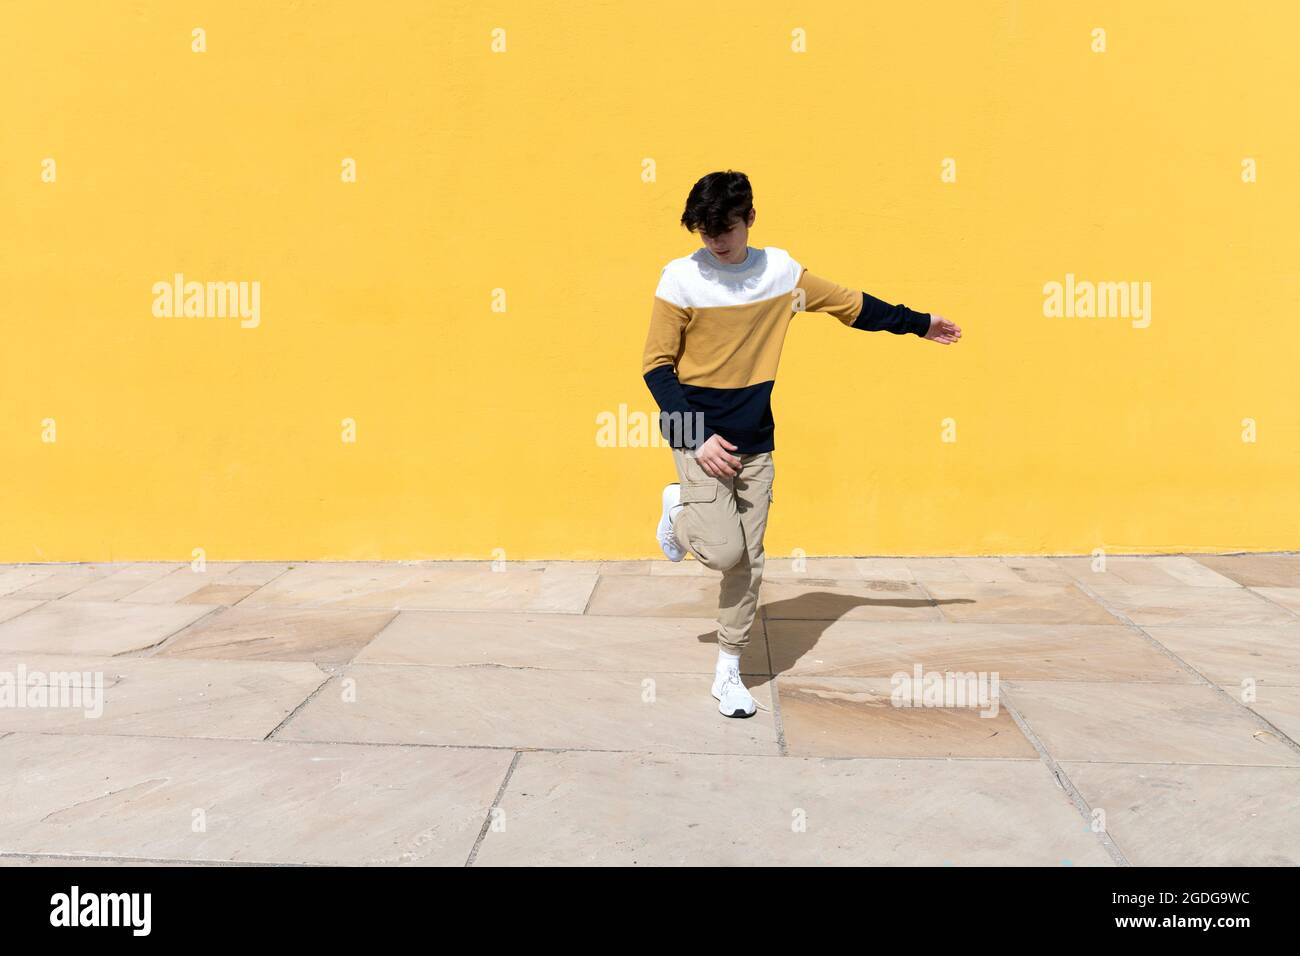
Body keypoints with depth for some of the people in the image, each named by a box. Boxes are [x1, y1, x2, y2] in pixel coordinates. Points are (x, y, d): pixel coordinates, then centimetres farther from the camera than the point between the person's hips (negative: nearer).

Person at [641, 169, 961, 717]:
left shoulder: (780, 271, 3)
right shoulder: (681, 278, -8)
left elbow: (850, 305, 16)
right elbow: (656, 364, -7)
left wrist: (919, 323, 23)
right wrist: (699, 438, -15)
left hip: (755, 442, 4)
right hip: (700, 438, -3)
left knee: (748, 562, 4)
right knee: (723, 550, -15)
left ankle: (728, 672, 18)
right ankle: (678, 510, 18)